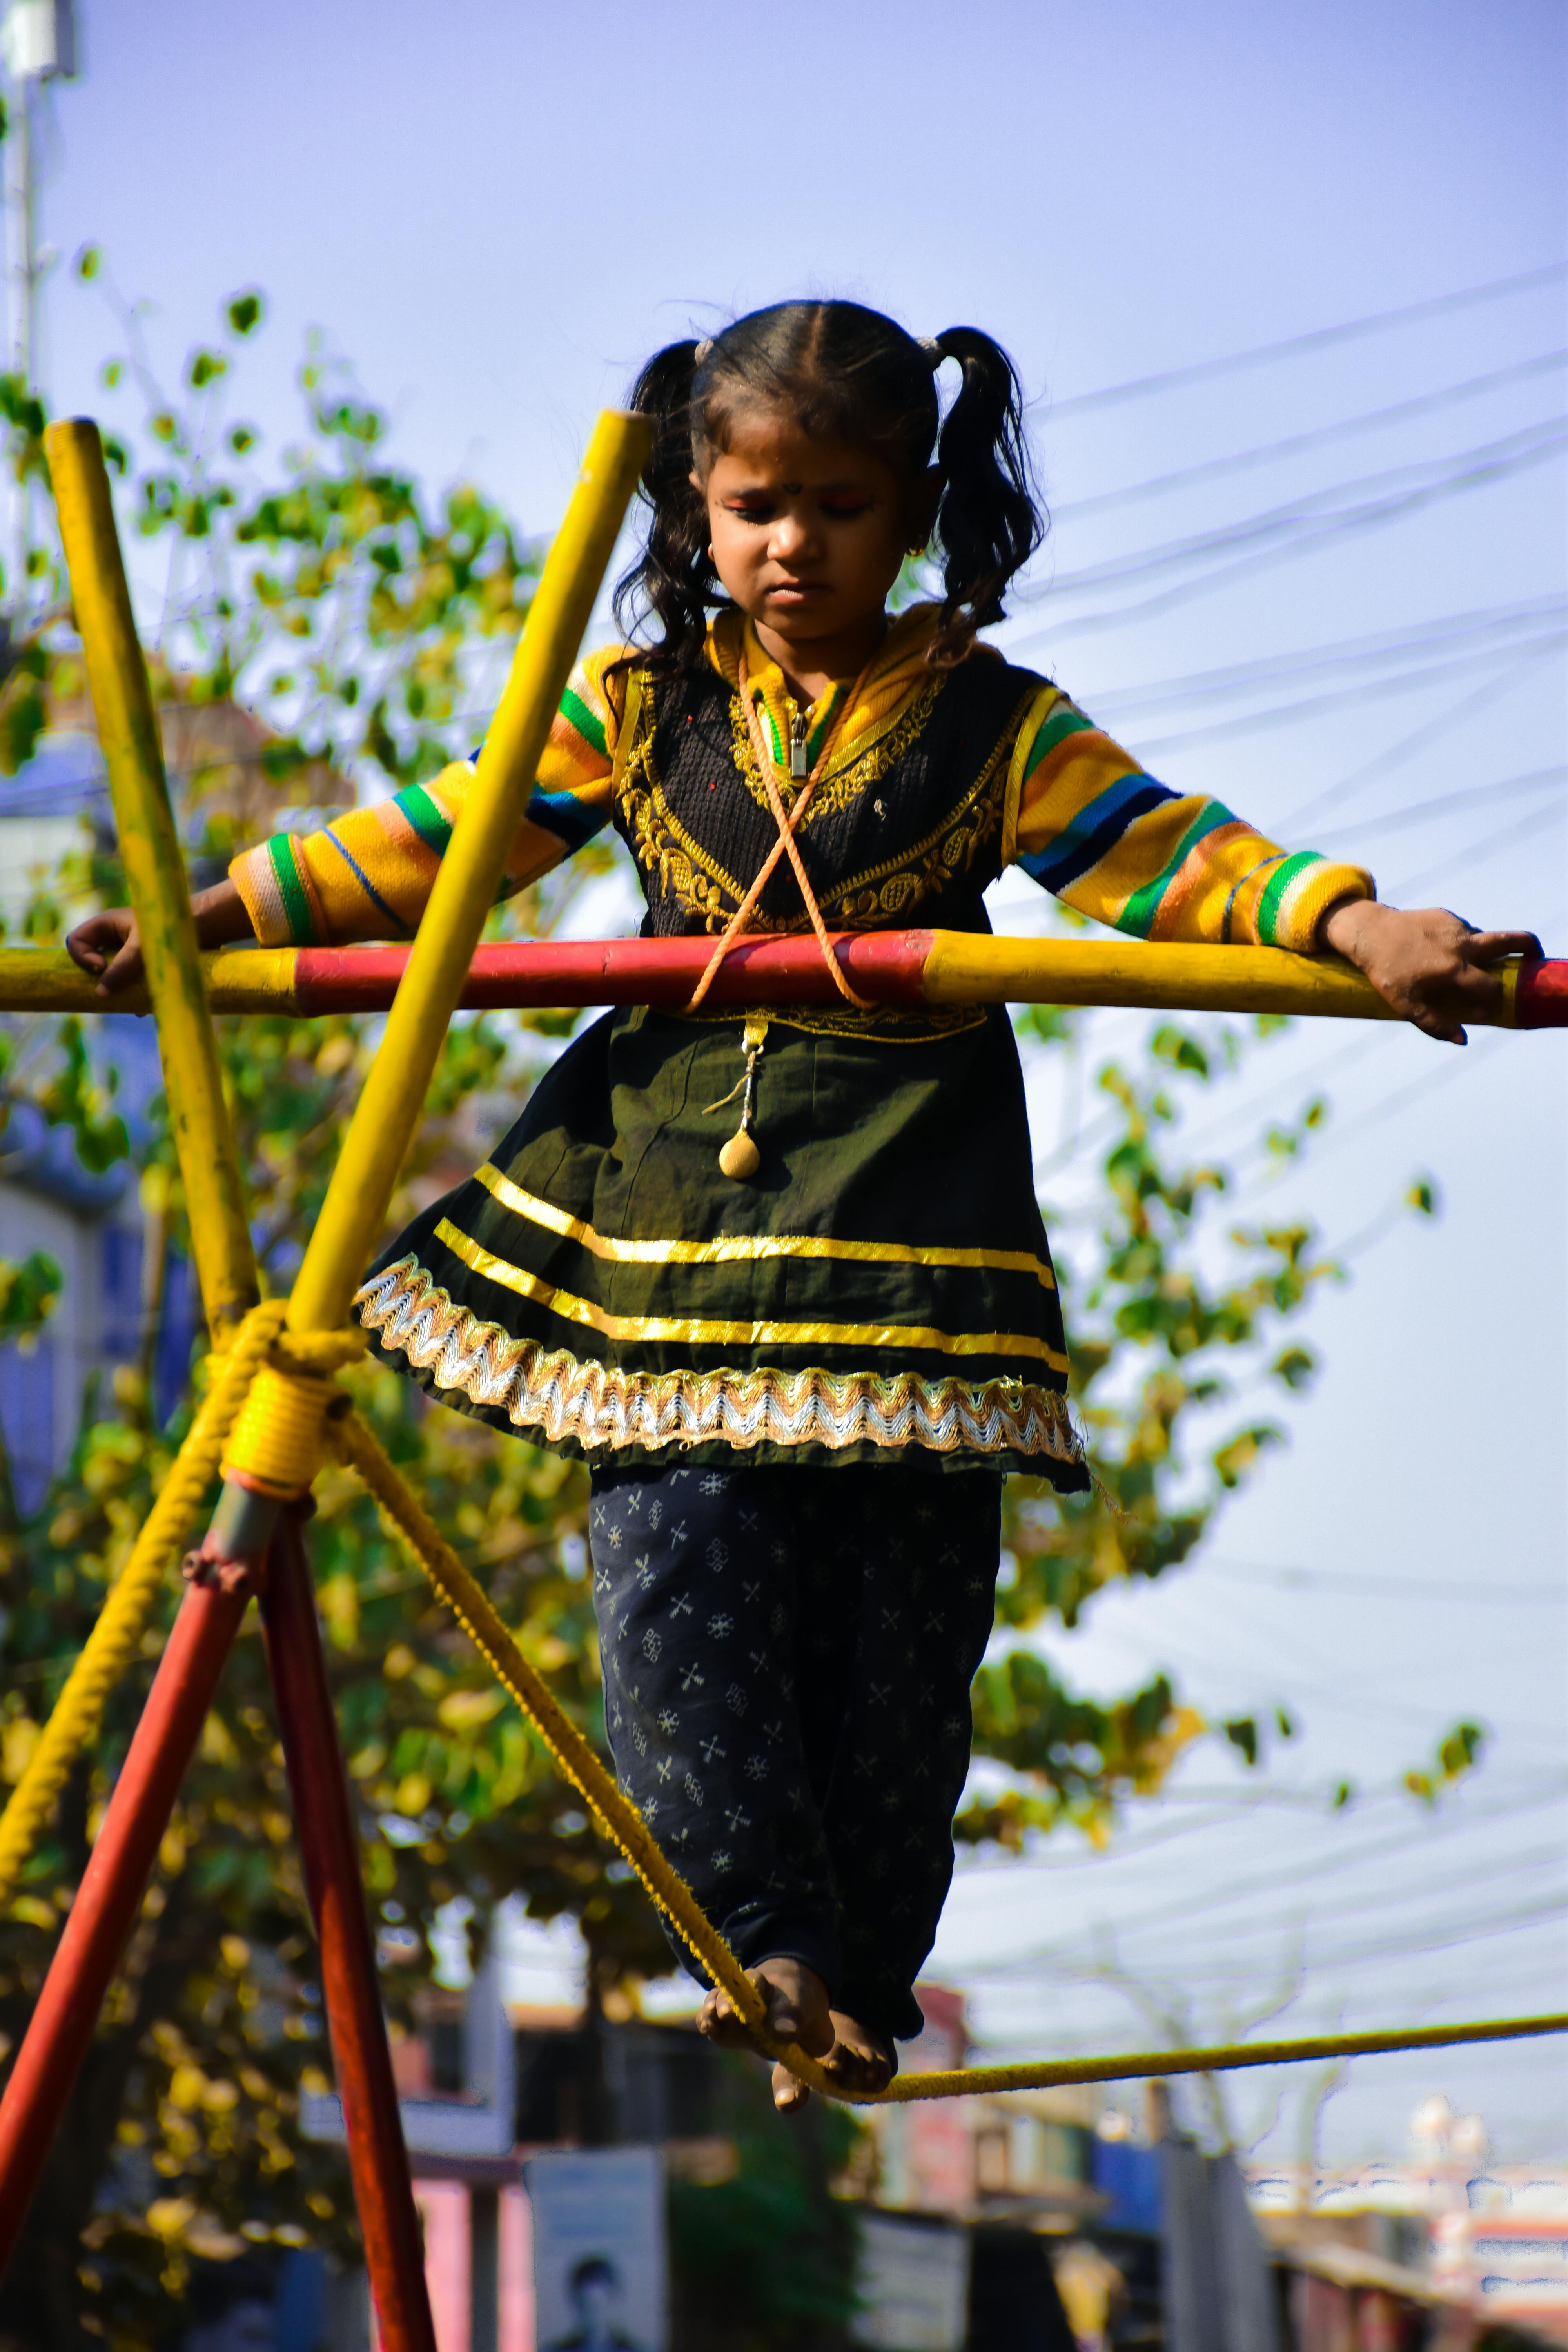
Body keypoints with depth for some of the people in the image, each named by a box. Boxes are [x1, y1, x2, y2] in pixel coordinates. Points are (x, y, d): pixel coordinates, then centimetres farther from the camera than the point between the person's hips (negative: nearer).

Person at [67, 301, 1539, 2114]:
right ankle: (767, 1936, -7)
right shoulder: (638, 711, 9)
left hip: (909, 1220, -1)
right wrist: (211, 916, 2)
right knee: (682, 1556, -12)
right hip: (672, 1201, 1)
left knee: (896, 1605, -2)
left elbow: (1166, 857, -4)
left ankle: (862, 1979, 10)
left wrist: (1355, 927, -21)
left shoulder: (991, 727, 5)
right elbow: (429, 843, 9)